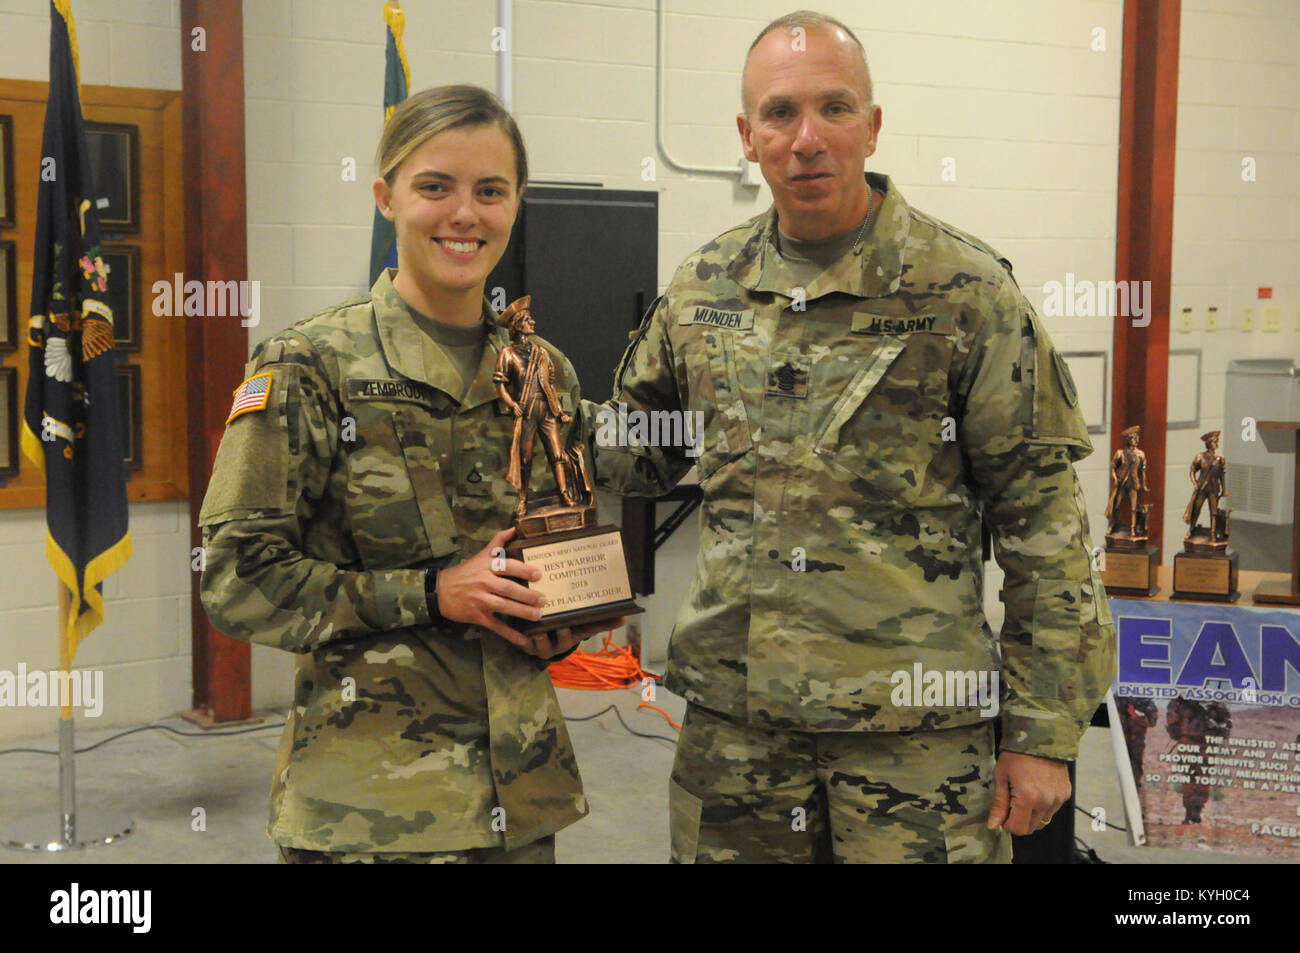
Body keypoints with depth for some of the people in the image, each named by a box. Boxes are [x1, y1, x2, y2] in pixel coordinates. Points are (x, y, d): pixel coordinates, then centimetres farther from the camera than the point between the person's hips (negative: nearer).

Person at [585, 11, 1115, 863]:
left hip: (918, 728, -3)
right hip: (734, 721, 4)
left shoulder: (965, 289, -6)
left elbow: (1043, 517, -5)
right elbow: (634, 451, 19)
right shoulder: (703, 288, 6)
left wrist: (1045, 733, -6)